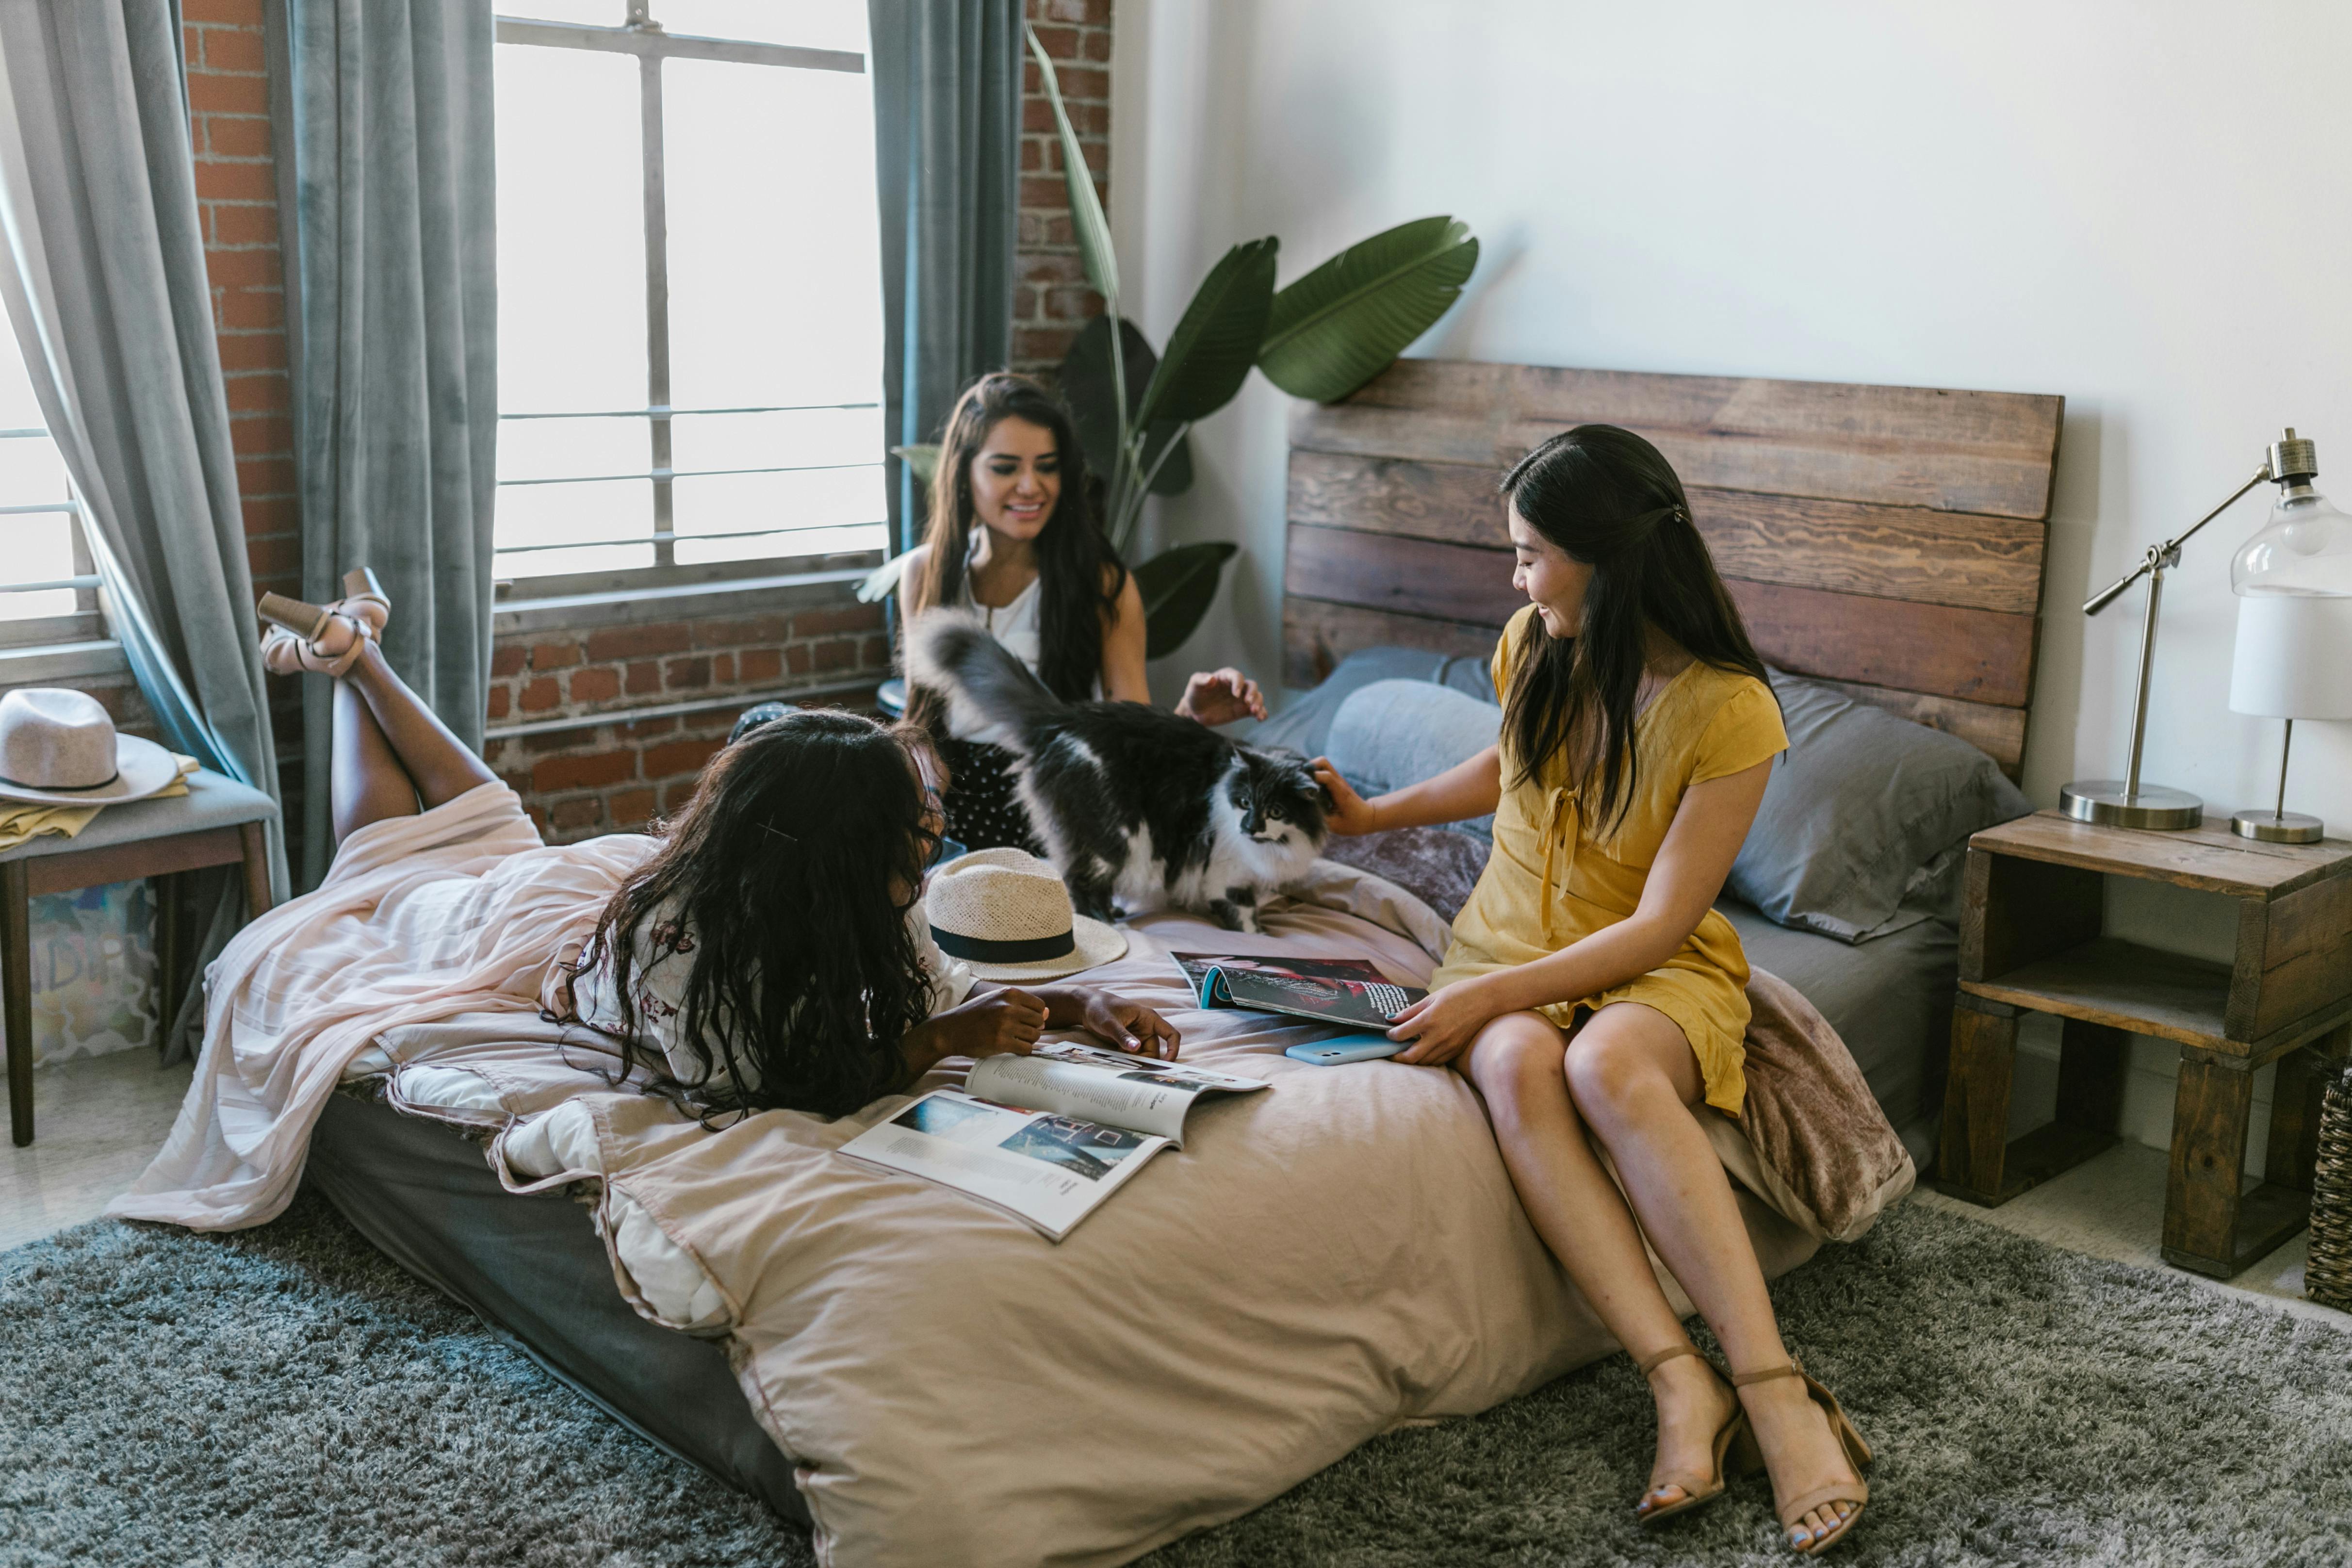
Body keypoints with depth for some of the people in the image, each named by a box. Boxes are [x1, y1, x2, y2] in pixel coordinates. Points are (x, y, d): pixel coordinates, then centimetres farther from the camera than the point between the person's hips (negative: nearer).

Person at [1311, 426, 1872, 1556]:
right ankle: (1681, 1381, -42)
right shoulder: (1536, 645, 1)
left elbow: (1659, 925, -18)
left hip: (1655, 967, -4)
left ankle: (1775, 1392, -41)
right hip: (1511, 946, 4)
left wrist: (1491, 993, -26)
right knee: (1520, 1070, -35)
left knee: (1609, 1068, -41)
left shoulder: (1730, 712, -16)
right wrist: (1372, 816, 25)